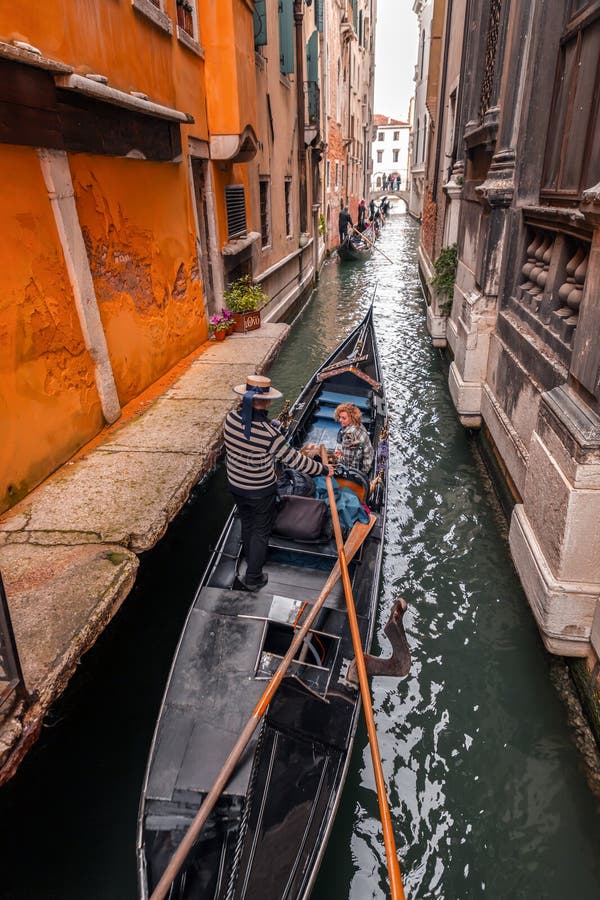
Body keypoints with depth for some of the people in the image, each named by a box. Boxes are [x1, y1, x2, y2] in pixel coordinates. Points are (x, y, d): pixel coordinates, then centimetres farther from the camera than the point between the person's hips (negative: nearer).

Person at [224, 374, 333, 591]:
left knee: (246, 524, 27)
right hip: (261, 490, -5)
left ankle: (251, 561, 50)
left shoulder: (231, 418, -16)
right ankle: (253, 578, 27)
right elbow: (295, 461, -23)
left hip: (235, 485, 6)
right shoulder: (269, 433, -32)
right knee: (261, 531, 15)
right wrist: (324, 469, -9)